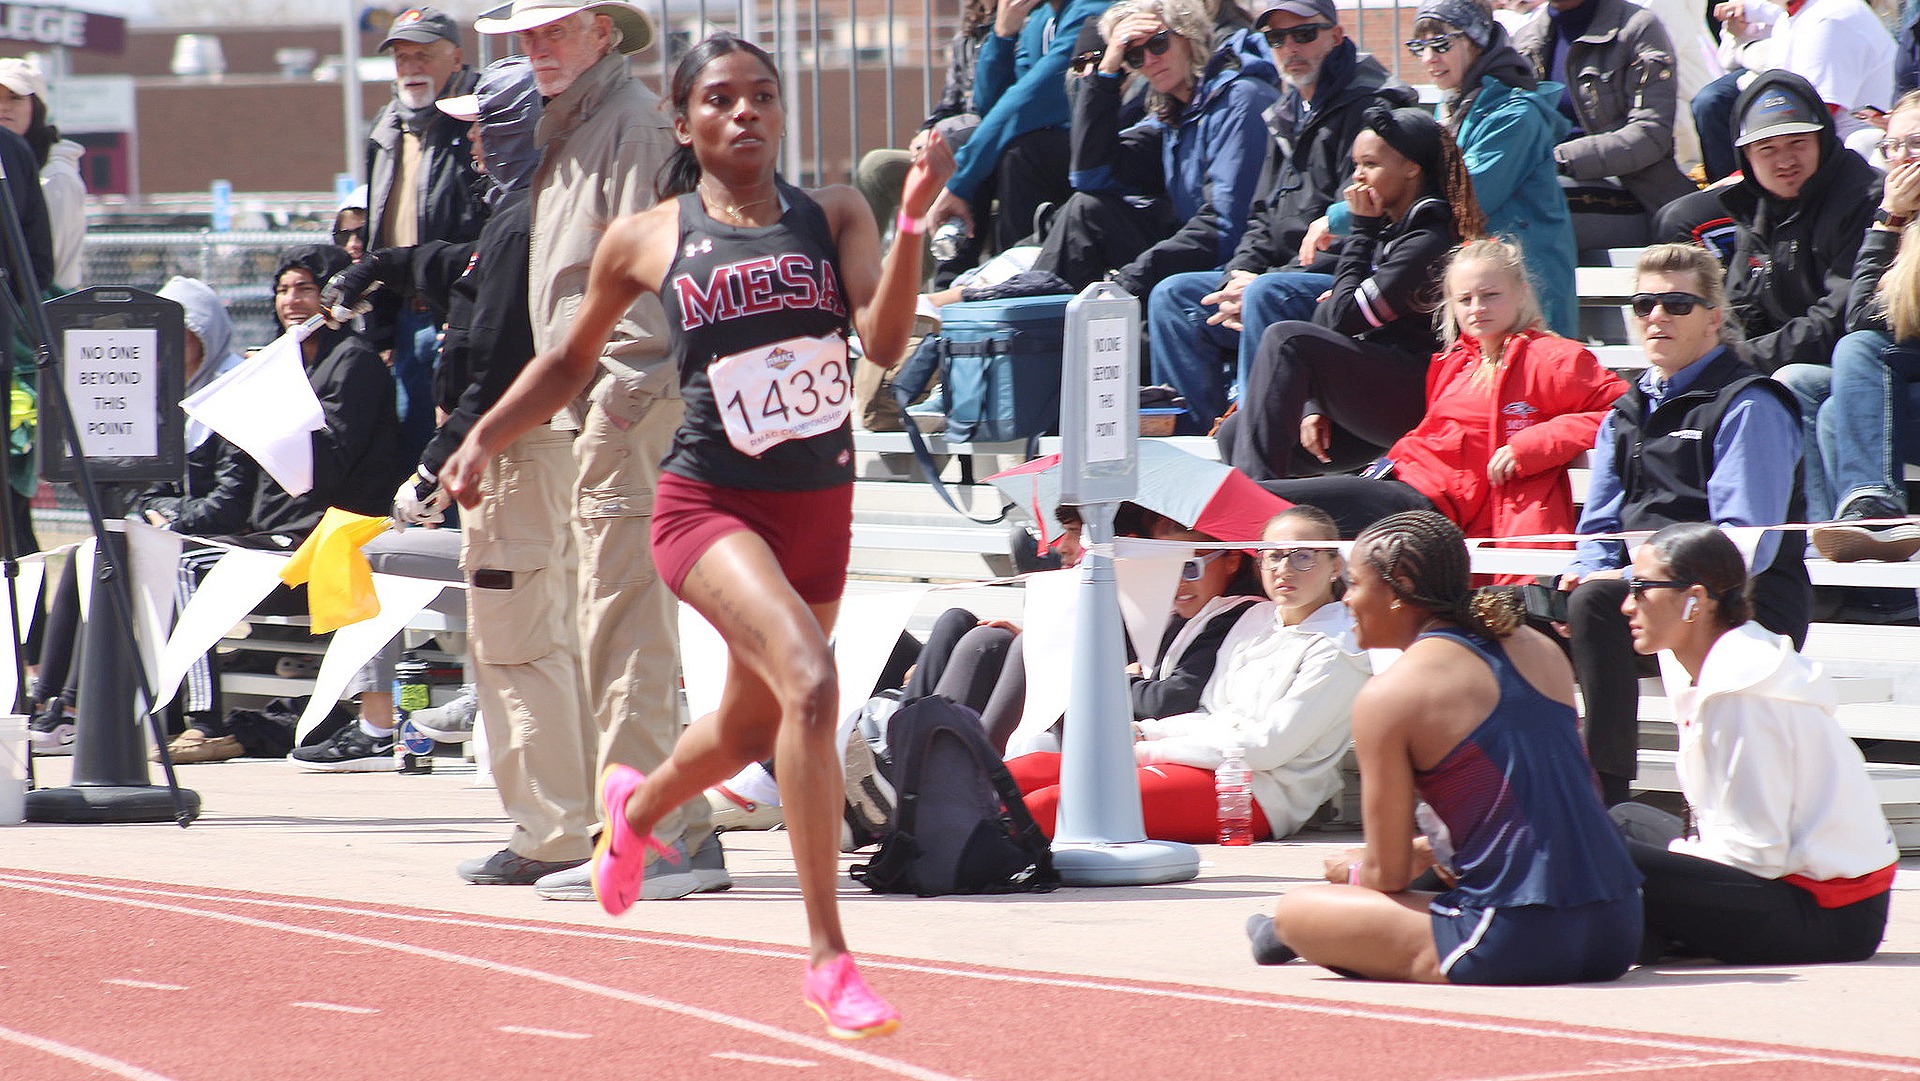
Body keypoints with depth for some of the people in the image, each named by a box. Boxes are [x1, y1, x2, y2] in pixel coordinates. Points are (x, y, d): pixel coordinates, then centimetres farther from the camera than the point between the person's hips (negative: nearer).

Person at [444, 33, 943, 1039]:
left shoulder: (833, 216, 2)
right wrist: (483, 434, 6)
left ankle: (638, 806, 59)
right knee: (809, 679, -28)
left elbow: (886, 341, -13)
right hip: (708, 501, -4)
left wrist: (912, 223, -26)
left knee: (748, 730, 21)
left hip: (818, 505, 4)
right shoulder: (645, 240, 1)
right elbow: (570, 362, 16)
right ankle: (828, 956, -23)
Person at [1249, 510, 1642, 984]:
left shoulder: (1388, 696, -6)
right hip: (1617, 931, 7)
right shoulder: (1541, 651, 14)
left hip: (1517, 943, -7)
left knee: (1295, 913, 8)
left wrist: (1351, 870, 25)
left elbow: (1388, 875, -1)